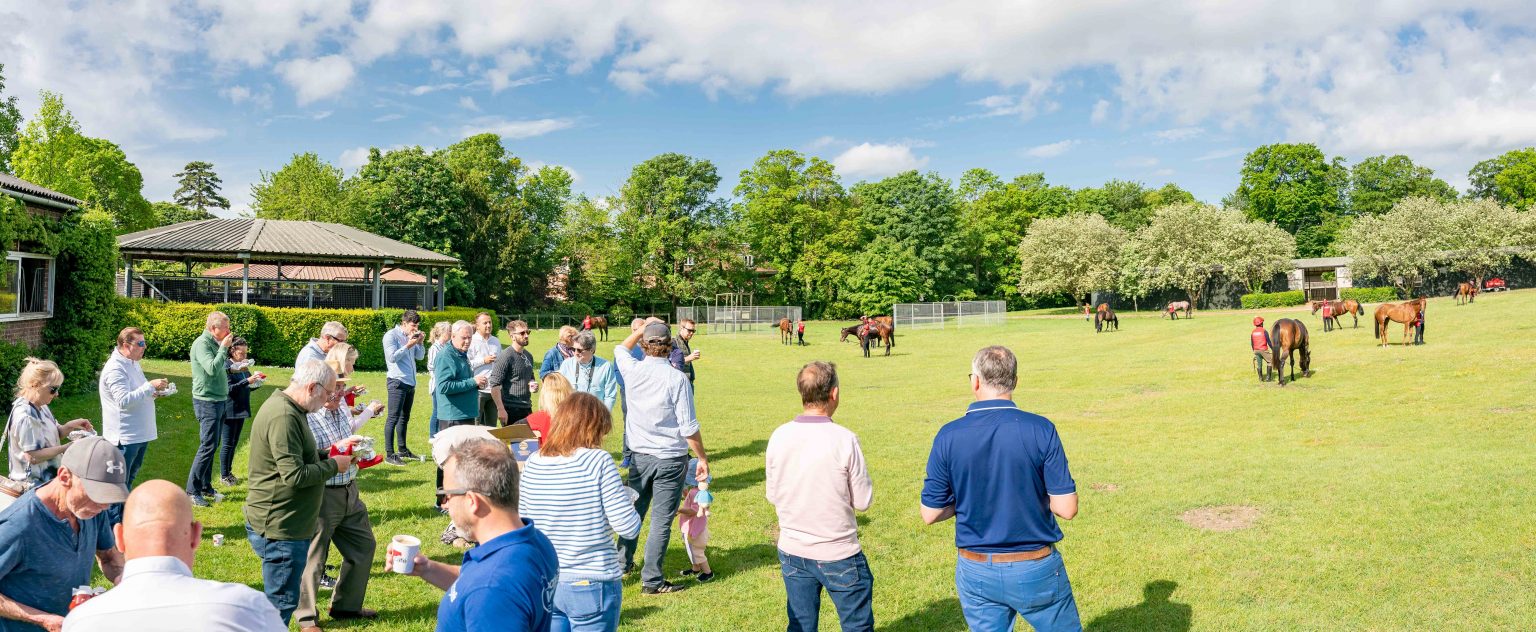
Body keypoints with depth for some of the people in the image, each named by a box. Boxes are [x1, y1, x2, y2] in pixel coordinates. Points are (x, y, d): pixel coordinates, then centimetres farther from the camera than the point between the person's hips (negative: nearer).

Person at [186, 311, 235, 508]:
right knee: (207, 446, -8)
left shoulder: (215, 343, 12)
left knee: (212, 446, 13)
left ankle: (206, 487, 21)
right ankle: (192, 491, -1)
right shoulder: (202, 343, -14)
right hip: (207, 401, -9)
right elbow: (212, 368, -27)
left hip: (220, 401, 9)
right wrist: (224, 348, -21)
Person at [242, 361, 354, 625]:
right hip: (279, 527, -11)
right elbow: (294, 475, -27)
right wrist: (333, 466, -14)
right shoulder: (284, 417, -24)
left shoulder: (290, 409, 10)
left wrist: (327, 455, 7)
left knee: (280, 599, 20)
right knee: (281, 602, 1)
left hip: (289, 523, 11)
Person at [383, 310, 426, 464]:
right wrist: (408, 345, -17)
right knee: (393, 418, -8)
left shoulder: (411, 336, 14)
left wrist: (420, 343, 1)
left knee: (404, 418, 15)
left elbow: (420, 357, 16)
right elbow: (392, 357, -16)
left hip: (410, 383, 8)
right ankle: (389, 453, -7)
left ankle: (403, 449, 23)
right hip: (397, 382, -8)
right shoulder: (391, 335, -7)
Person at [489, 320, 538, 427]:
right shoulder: (505, 356, -10)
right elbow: (495, 385, -15)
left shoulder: (528, 356, 14)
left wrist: (533, 384, 5)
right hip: (511, 410, -7)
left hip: (527, 409, 7)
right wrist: (501, 409, -20)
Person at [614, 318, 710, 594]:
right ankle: (652, 580, 8)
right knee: (661, 520, 2)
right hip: (671, 458, -4)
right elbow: (689, 428, -13)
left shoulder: (632, 371, -4)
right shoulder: (677, 379, -16)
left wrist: (643, 327, 23)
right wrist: (703, 458, -3)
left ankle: (622, 565, 35)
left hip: (640, 456, 4)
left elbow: (620, 348, 22)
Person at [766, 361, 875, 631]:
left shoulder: (779, 436, -7)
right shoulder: (844, 439, -19)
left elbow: (773, 495, 3)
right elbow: (863, 501, -11)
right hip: (839, 554, -4)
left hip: (792, 552, 4)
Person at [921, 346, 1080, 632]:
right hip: (1037, 570, -1)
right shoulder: (1040, 429, -14)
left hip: (976, 573, 2)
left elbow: (930, 514, -5)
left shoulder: (948, 436, -11)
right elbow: (1067, 508, -13)